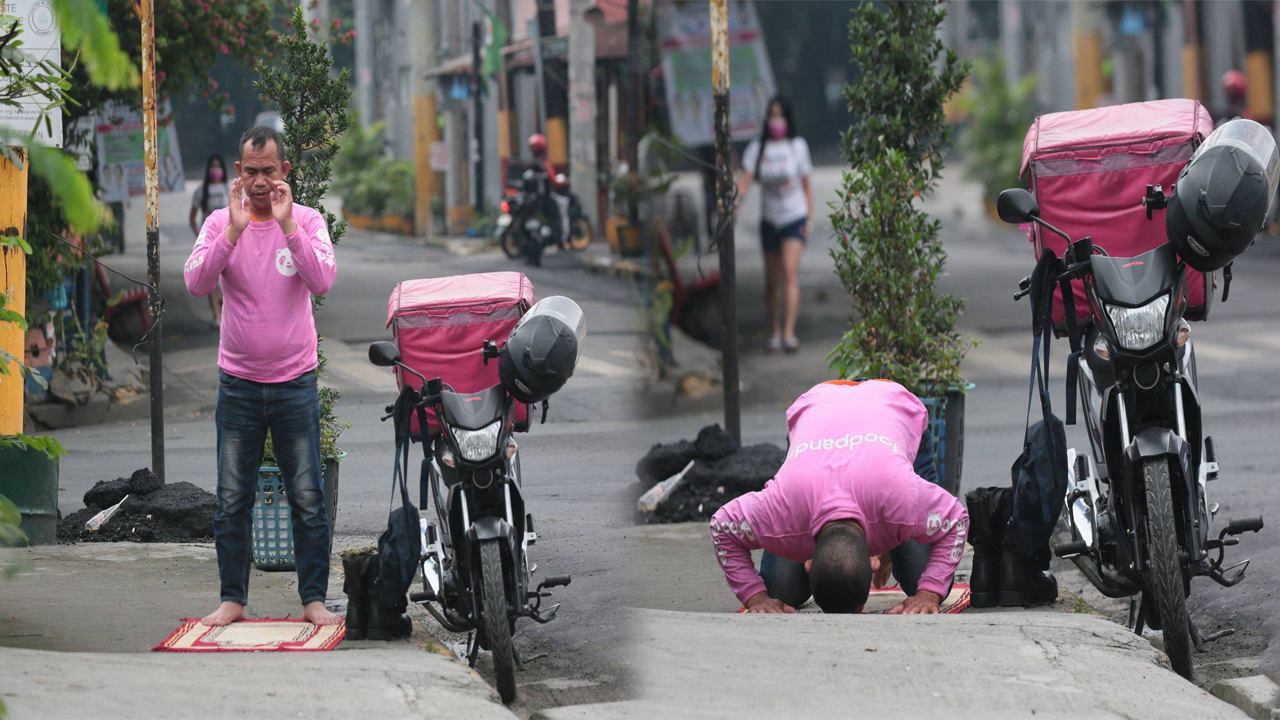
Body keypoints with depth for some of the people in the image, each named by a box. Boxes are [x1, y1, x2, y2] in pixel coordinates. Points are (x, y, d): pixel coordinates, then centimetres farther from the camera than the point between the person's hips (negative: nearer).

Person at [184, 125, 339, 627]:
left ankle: (314, 600, 8)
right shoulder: (221, 223, 0)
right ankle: (232, 599, 12)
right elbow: (196, 282, -15)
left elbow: (322, 280, -17)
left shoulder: (306, 221, -1)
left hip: (295, 382, -1)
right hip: (238, 383, 1)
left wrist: (286, 224, -24)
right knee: (232, 501, 3)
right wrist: (235, 229, -24)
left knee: (308, 500, 0)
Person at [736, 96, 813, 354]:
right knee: (772, 280, 7)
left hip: (795, 217, -2)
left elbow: (807, 185, 7)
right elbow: (746, 180, -7)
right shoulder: (757, 148, 2)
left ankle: (789, 333, -23)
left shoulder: (797, 146, 2)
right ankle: (775, 333, 19)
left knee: (790, 271, -17)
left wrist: (810, 218, 1)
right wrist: (735, 199, -27)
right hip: (769, 220, 2)